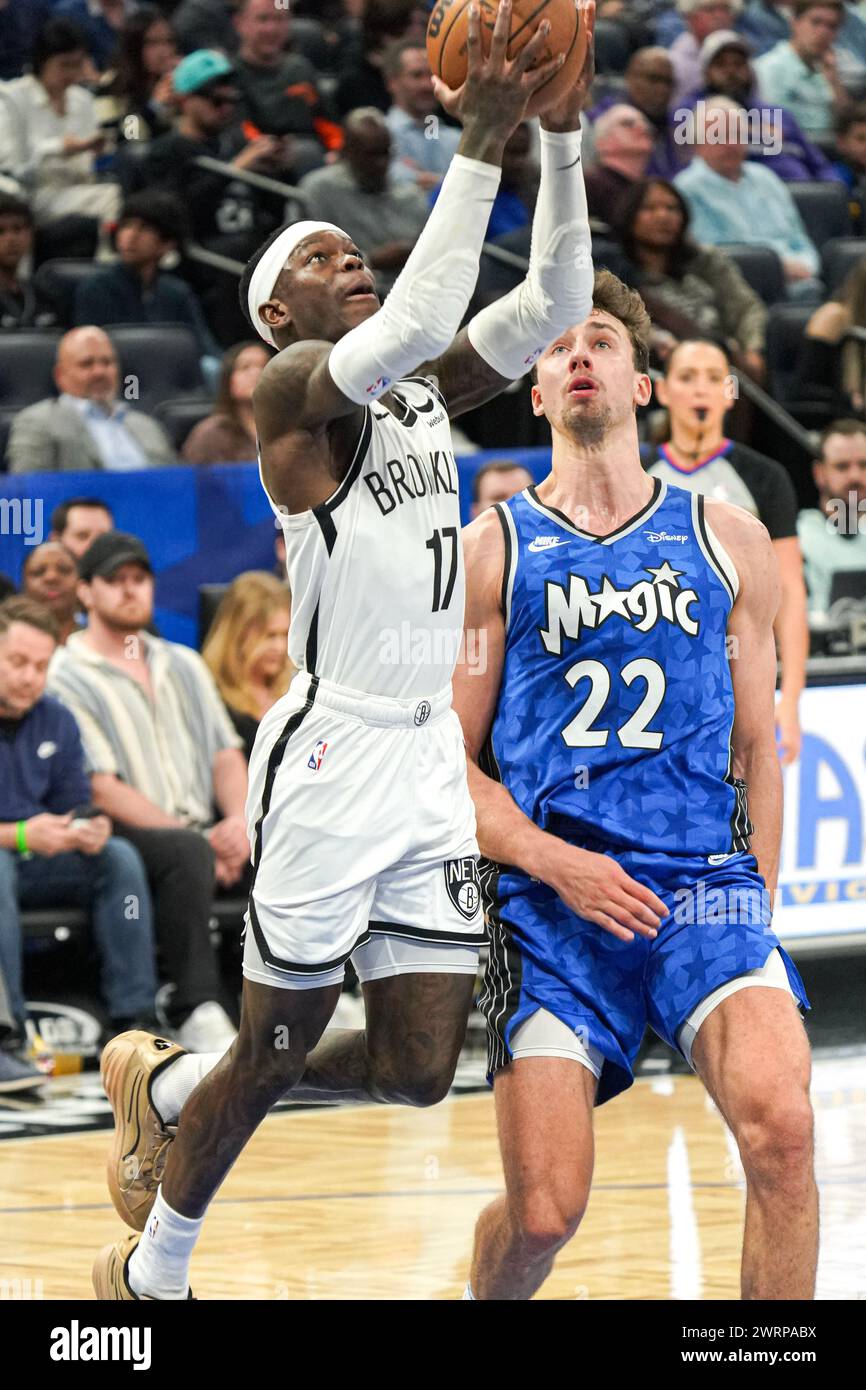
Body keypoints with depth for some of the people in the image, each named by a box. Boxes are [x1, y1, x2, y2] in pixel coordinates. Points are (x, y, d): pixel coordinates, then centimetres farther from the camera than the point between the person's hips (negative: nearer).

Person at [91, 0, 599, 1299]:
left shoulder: (423, 389, 13)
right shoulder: (292, 387, -10)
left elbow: (553, 300, 6)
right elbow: (413, 323, -29)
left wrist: (561, 137, -6)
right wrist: (479, 145, -28)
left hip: (428, 754, 7)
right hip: (333, 752, -7)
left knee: (417, 1068, 6)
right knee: (276, 1048, 4)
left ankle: (167, 1091, 31)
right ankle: (152, 1275, 26)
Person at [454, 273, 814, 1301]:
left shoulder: (727, 541, 13)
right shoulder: (490, 552, 7)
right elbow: (450, 761, 5)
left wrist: (757, 902, 9)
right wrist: (553, 861, -10)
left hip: (704, 879, 1)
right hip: (549, 900, -1)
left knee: (778, 1125, -25)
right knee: (545, 1209, -7)